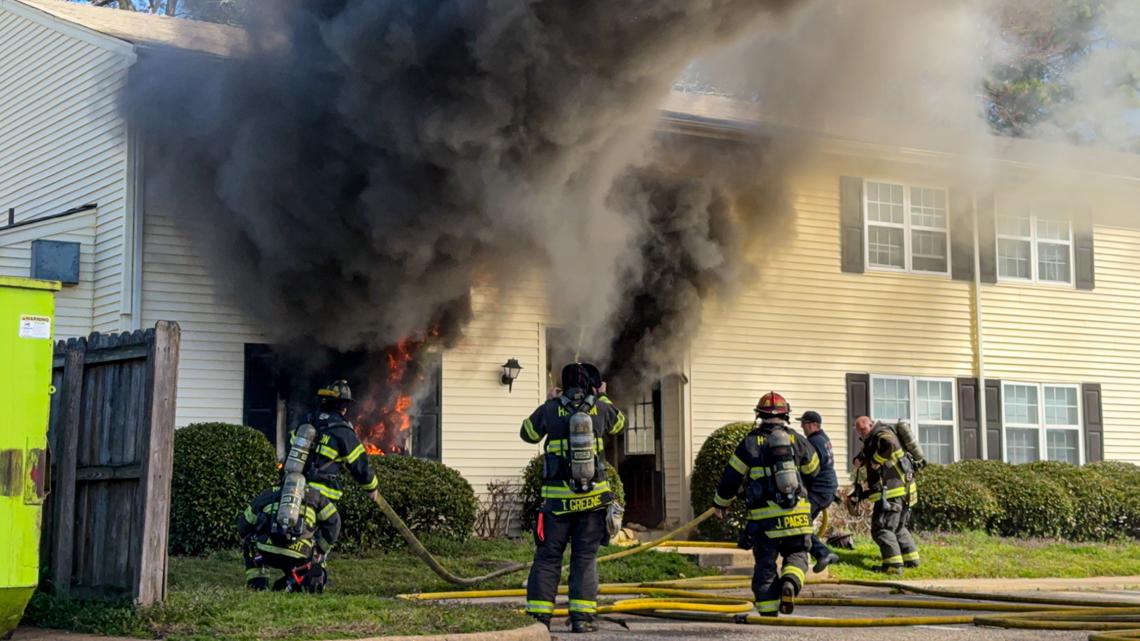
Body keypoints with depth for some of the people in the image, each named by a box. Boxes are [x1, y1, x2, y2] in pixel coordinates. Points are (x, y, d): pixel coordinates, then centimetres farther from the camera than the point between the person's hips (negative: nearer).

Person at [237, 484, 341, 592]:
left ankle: (256, 584, 18)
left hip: (265, 552, 1)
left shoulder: (268, 494, 27)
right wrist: (321, 553, 21)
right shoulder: (314, 496, 23)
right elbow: (333, 520, 12)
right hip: (297, 557, 0)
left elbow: (244, 524, 32)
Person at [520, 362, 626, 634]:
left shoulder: (550, 410, -1)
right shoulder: (600, 408, 1)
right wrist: (603, 396, 35)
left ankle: (539, 614, 2)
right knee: (585, 558, 5)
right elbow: (618, 423, 23)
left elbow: (528, 433, 16)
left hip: (558, 499, 0)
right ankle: (582, 615, -1)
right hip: (593, 498, 0)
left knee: (547, 557, 5)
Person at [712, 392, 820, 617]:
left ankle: (768, 612, 4)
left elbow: (731, 477, 5)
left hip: (764, 516, -1)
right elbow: (814, 469, 22)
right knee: (797, 555, 15)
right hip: (796, 513, 1)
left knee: (765, 565, 7)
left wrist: (721, 503, 22)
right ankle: (790, 583, -15)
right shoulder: (797, 440, 6)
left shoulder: (750, 443, 0)